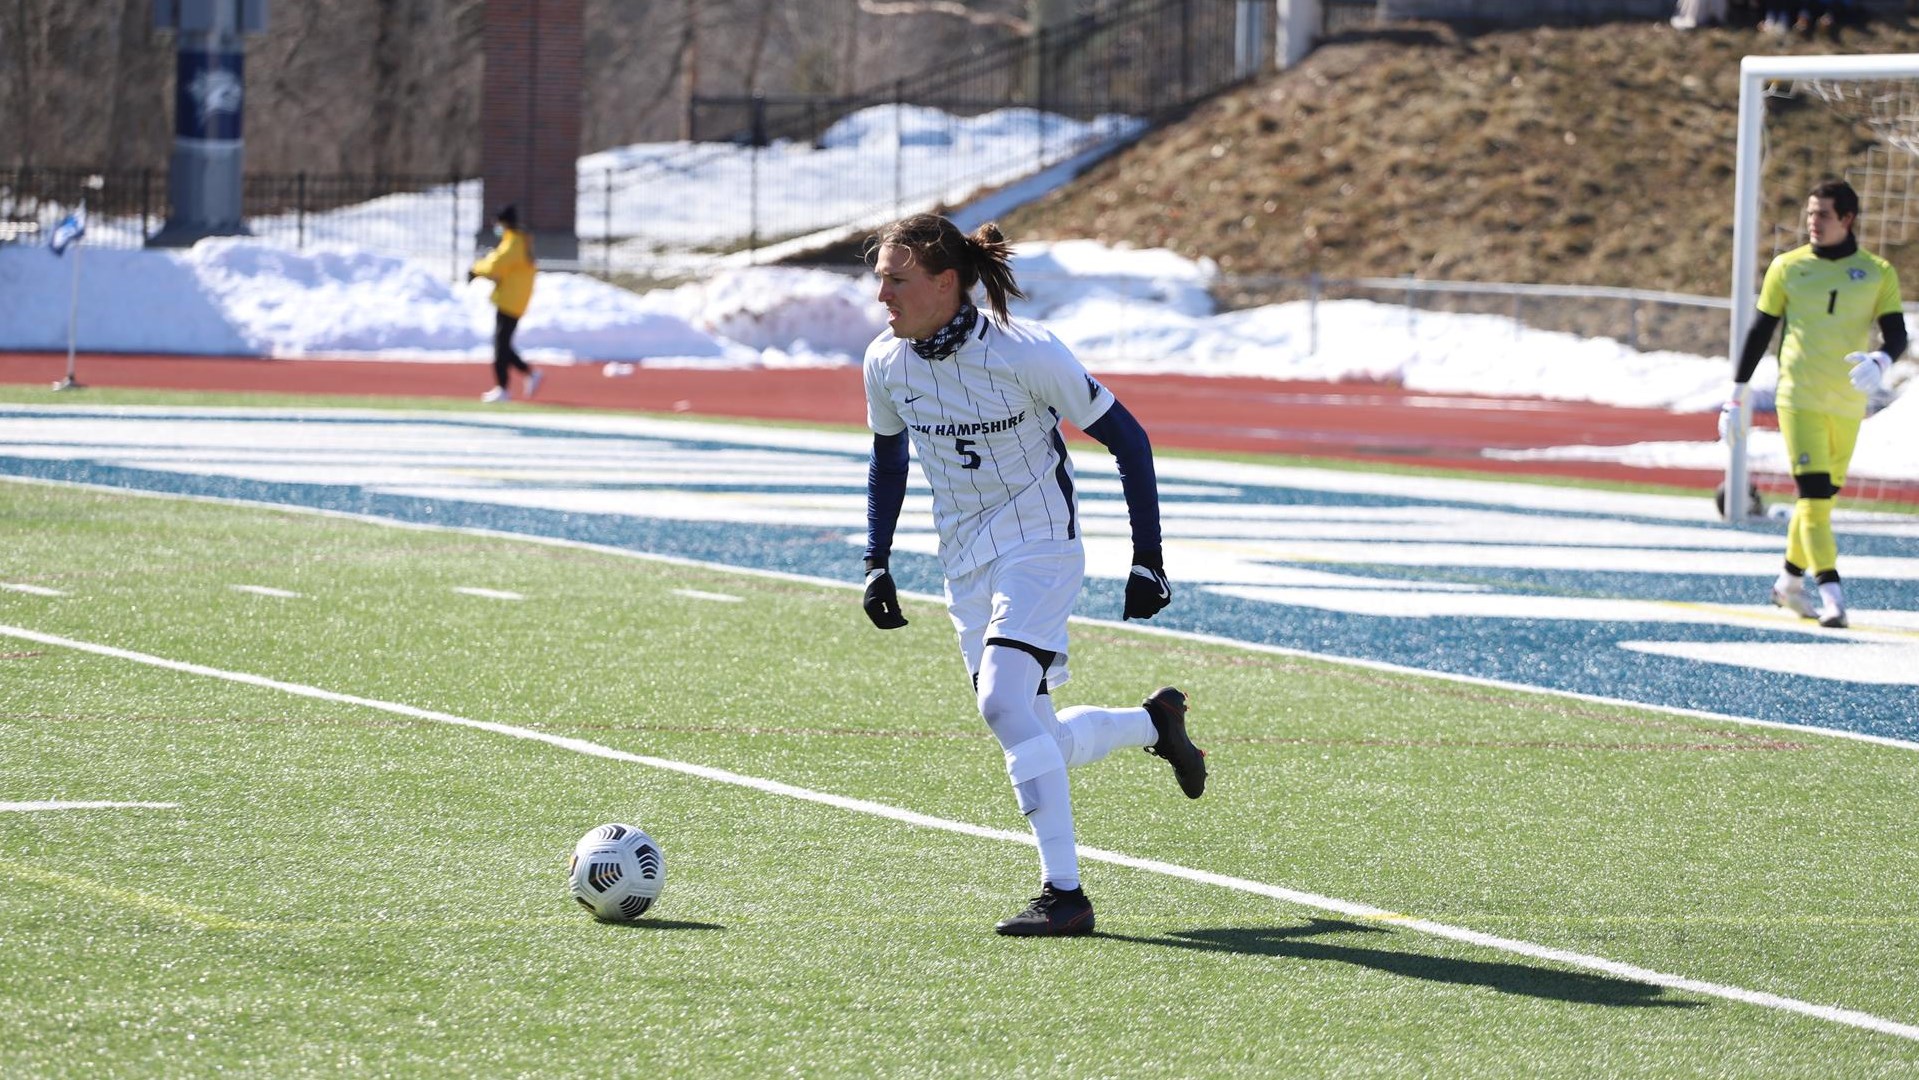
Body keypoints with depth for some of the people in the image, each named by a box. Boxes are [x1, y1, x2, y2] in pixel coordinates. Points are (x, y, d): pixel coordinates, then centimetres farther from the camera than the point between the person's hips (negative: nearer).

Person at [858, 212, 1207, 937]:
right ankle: (1156, 722, 37)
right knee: (1041, 746, 6)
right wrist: (876, 564, 9)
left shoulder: (1025, 354, -20)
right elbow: (887, 456, 16)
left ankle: (1064, 892, -19)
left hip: (1040, 548, -6)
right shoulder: (886, 363, -4)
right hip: (964, 565, 6)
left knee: (1002, 702, -26)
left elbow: (1127, 439, -10)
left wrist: (1147, 562, -12)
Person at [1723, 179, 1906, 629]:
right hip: (1799, 399, -2)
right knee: (1814, 495, -14)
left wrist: (1880, 363, -24)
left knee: (1821, 497, 12)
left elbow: (1896, 334, -1)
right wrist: (1735, 397, 7)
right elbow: (1760, 331, 7)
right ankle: (1831, 595, -21)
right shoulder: (1788, 268, 2)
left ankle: (1790, 581, 31)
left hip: (1847, 404, 2)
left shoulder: (1878, 273, 3)